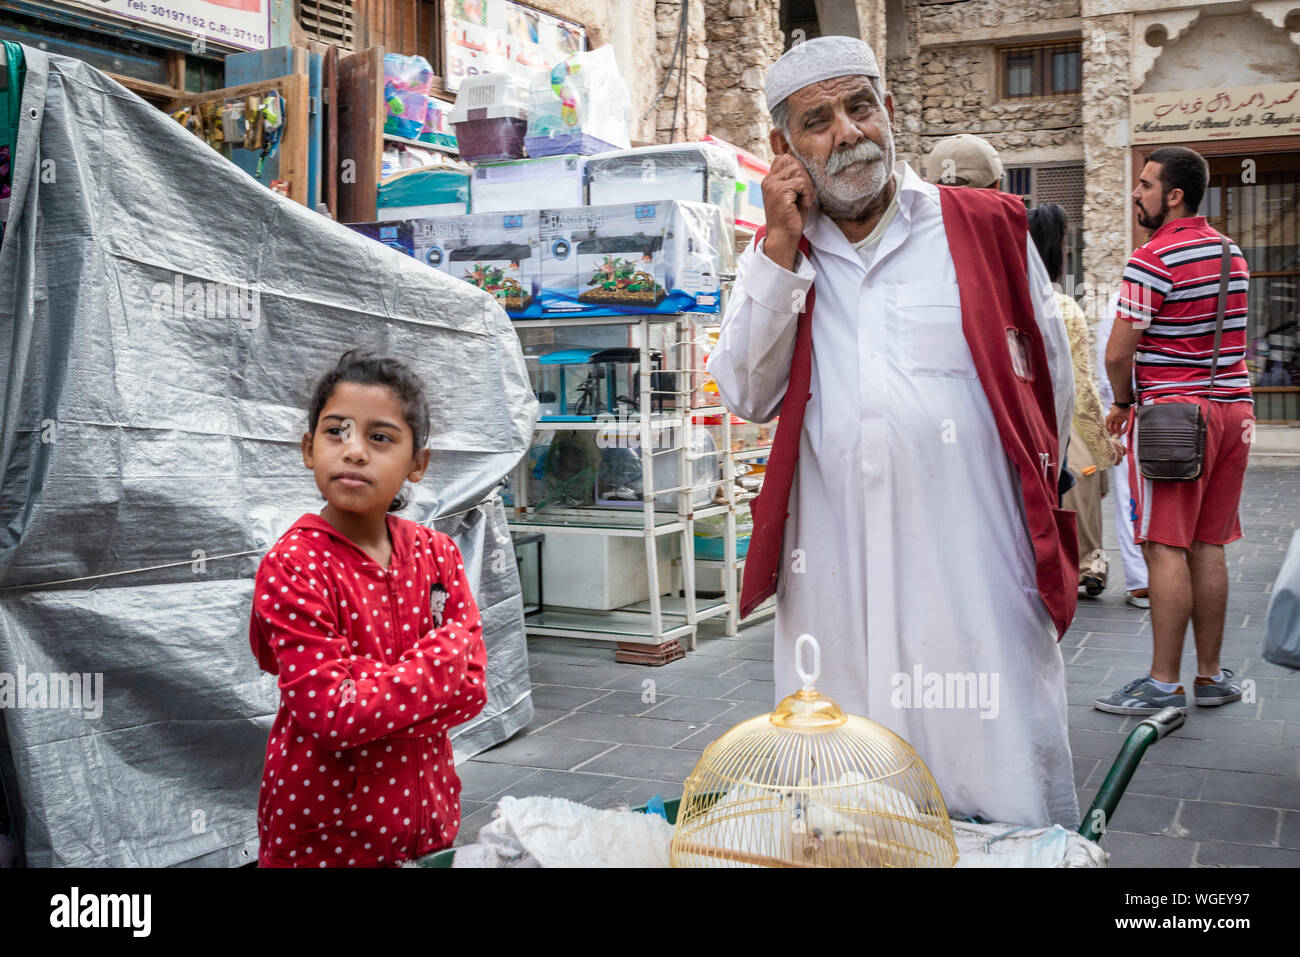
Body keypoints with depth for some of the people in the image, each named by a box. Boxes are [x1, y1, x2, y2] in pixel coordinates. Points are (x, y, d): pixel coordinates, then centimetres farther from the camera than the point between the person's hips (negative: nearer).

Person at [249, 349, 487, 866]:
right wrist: (443, 656, -17)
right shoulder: (293, 565, -17)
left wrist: (361, 695, -20)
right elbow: (331, 715, -24)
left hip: (424, 814, 5)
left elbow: (471, 689, -7)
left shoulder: (437, 554, -2)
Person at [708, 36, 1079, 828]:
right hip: (835, 576, 2)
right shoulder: (776, 255, 11)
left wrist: (1027, 490, 17)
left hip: (974, 564, -2)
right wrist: (782, 248, -5)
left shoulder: (989, 227, 5)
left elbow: (1049, 382, 13)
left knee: (1006, 792, 2)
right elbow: (748, 397, -2)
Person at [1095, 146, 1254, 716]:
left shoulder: (1151, 261, -12)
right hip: (1233, 408, 8)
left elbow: (1118, 353, -16)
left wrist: (1122, 403, 2)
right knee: (1208, 547, 11)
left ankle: (1164, 683, -3)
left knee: (1166, 549, -6)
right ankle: (1210, 675, 16)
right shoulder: (1232, 254, 14)